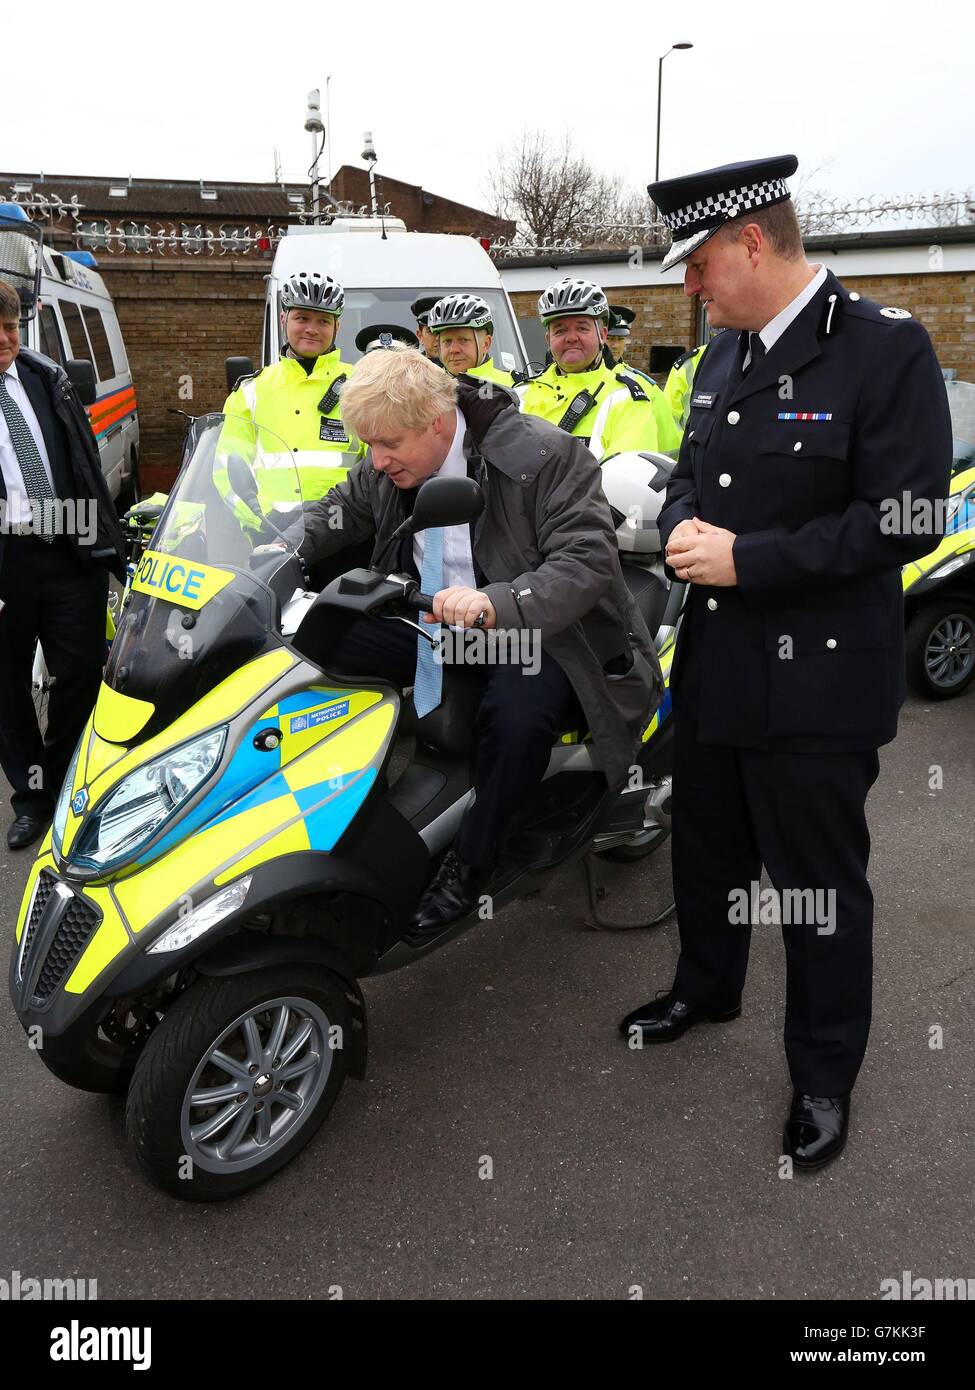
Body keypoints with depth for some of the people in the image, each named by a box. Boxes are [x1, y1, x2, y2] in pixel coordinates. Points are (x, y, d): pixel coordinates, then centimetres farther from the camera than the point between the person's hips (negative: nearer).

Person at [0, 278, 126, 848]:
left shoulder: (46, 378, 9)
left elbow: (87, 465, 12)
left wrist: (107, 544, 9)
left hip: (72, 552, 3)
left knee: (83, 672, 9)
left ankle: (63, 777, 31)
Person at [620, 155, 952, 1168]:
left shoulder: (886, 349, -13)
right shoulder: (724, 353, 10)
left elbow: (903, 518, -20)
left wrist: (746, 559, -22)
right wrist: (680, 527, -4)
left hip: (818, 677, -7)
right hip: (714, 660, 7)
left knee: (818, 883, 7)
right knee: (705, 848, 22)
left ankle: (823, 1074, 28)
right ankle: (705, 989, 47)